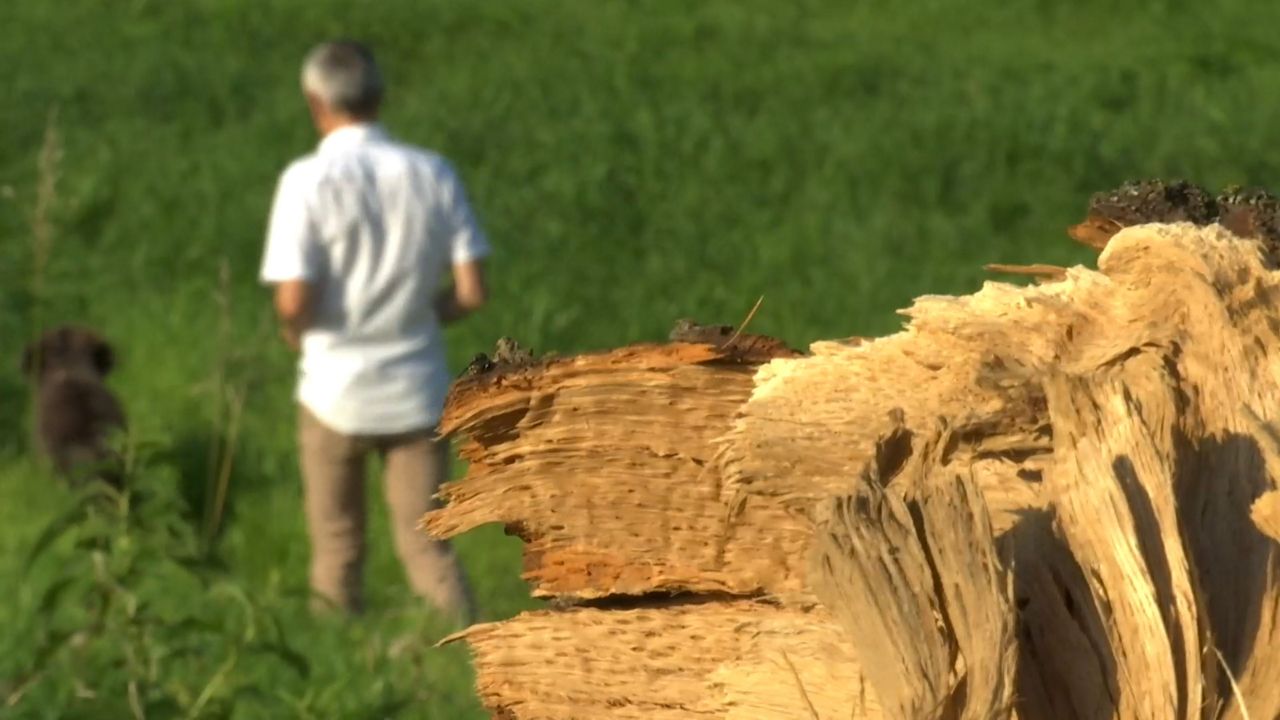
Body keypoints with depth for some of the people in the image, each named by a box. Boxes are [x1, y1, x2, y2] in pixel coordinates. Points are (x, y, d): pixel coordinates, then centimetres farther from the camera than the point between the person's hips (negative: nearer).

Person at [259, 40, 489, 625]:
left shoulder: (308, 181, -12)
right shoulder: (434, 174, -3)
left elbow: (293, 301, -17)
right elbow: (472, 292, -4)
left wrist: (292, 332, 5)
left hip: (337, 389, -2)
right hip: (418, 393, 2)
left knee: (337, 553, 13)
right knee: (427, 549, 6)